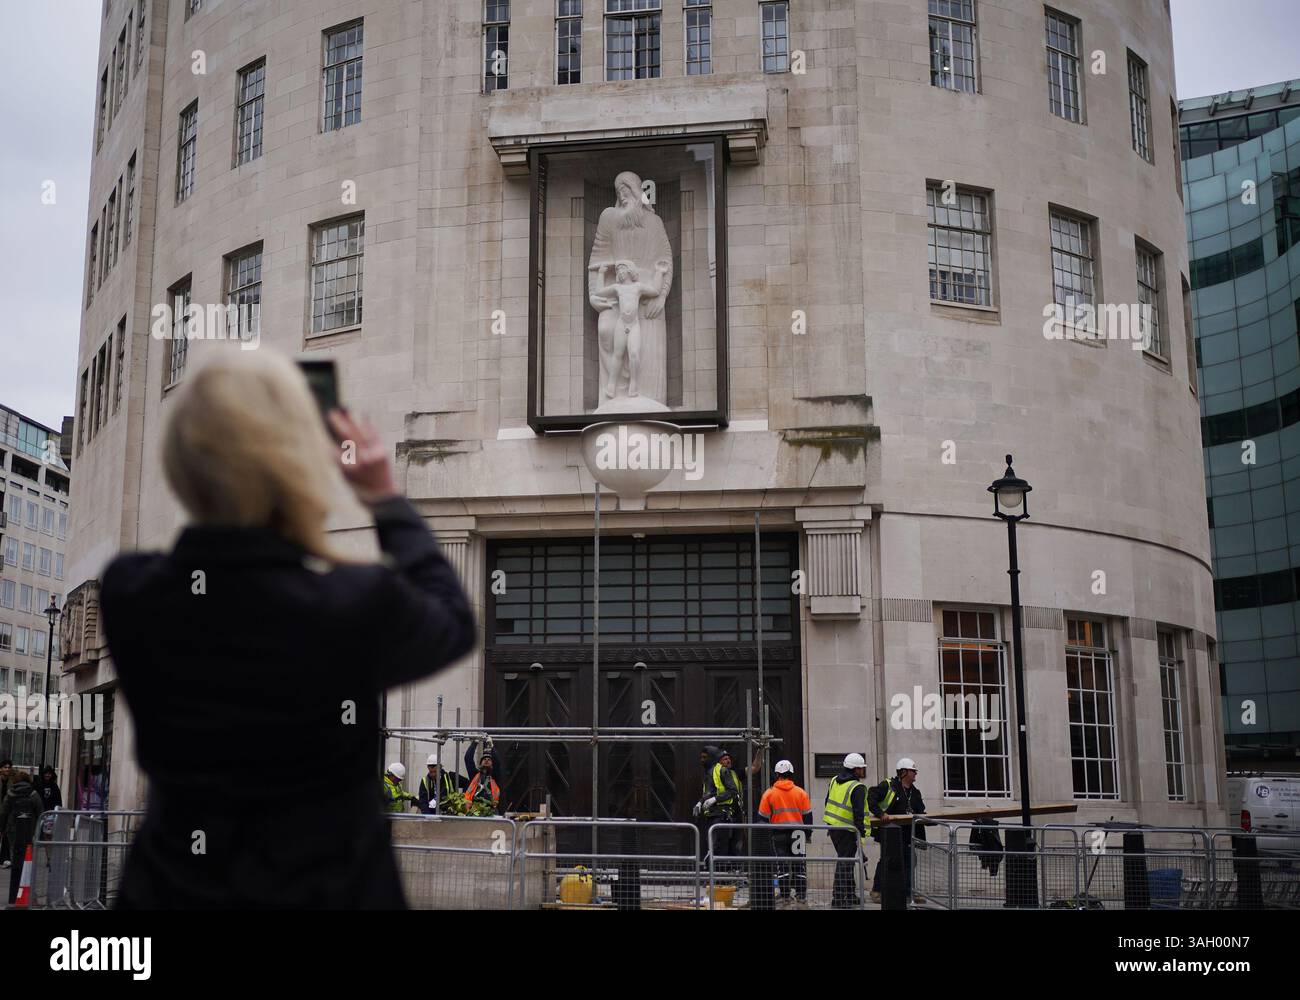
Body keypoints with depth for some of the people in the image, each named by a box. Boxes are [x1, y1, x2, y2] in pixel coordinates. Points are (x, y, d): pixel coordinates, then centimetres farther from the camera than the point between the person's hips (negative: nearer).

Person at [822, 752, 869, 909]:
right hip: (847, 831, -9)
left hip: (832, 825, 9)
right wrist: (861, 833, -13)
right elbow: (858, 813, -19)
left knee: (846, 860, 20)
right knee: (845, 862, -3)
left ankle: (850, 894, 30)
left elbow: (828, 802, 16)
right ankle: (838, 899, -3)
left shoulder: (834, 781, 10)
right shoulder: (858, 787, -16)